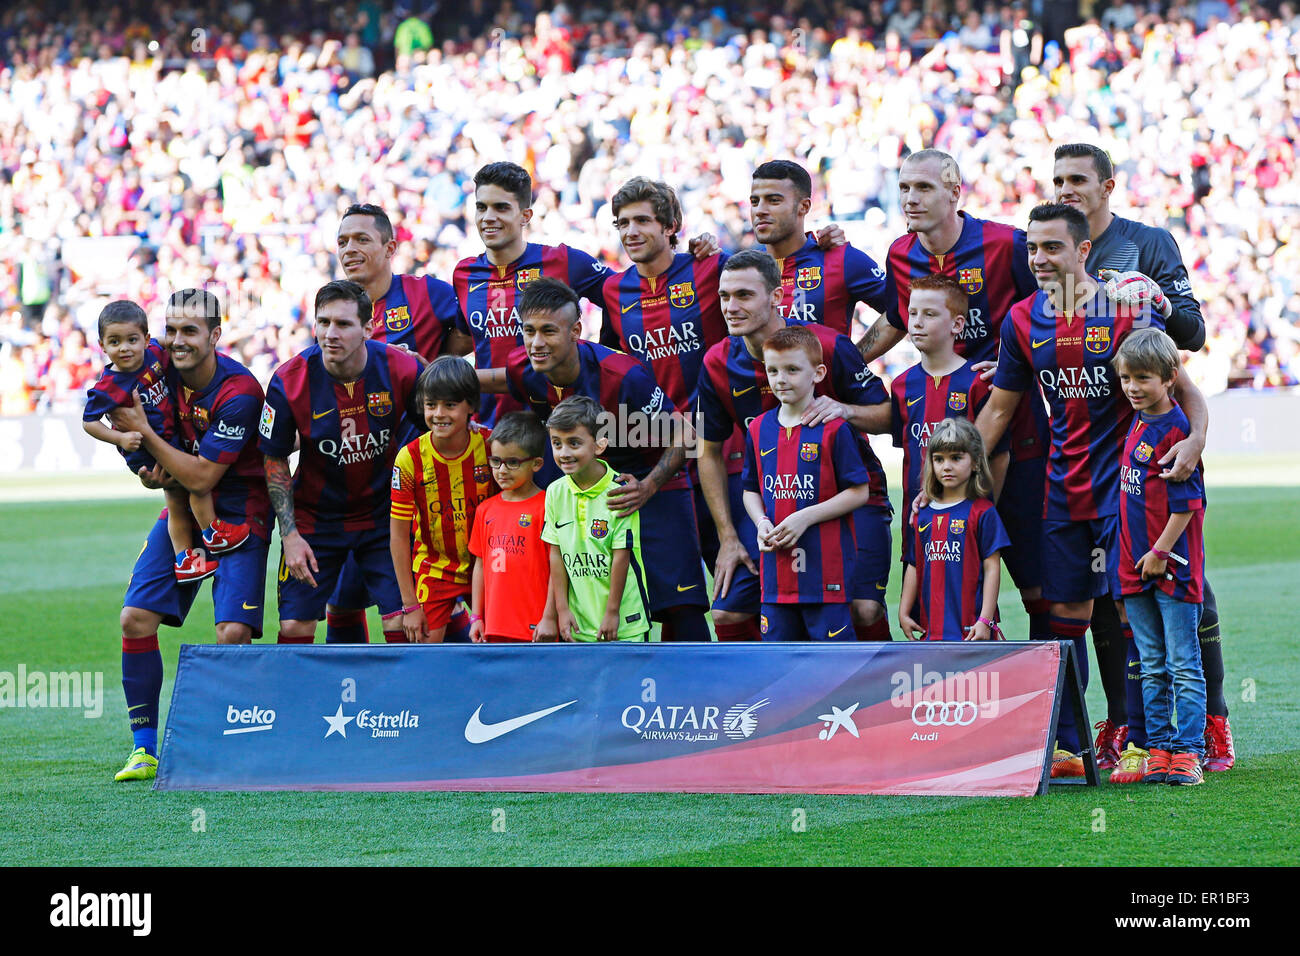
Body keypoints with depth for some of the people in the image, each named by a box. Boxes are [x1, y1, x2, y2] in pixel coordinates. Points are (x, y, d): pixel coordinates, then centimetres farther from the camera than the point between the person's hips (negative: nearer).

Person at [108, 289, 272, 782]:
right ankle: (145, 750, 4)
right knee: (136, 617, -6)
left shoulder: (239, 393, -23)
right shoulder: (161, 369, -4)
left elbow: (202, 477, -22)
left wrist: (144, 433, -19)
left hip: (239, 514, -6)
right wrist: (155, 468, -3)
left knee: (234, 631, -19)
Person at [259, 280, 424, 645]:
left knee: (403, 624, -5)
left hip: (385, 515, 0)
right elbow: (274, 462, -5)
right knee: (295, 626, -4)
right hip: (315, 517, 0)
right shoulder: (289, 382, -18)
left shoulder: (403, 370, -17)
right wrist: (289, 535, -10)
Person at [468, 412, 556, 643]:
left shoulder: (545, 507, -8)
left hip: (535, 627, -6)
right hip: (496, 627, 6)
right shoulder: (486, 509, 11)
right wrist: (476, 617, 13)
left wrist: (549, 618, -12)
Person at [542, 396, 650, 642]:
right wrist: (562, 608, 3)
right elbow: (556, 554, 6)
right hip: (579, 622, 5)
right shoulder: (556, 492, 3)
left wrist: (613, 612, -11)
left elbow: (621, 556, -12)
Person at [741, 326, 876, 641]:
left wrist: (806, 517, -15)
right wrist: (761, 522, -1)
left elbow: (859, 492, -7)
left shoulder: (834, 429, -7)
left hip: (826, 565, -5)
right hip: (775, 567, 5)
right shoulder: (759, 429, 10)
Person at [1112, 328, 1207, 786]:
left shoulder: (1175, 429, -14)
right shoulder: (1139, 422, 10)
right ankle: (1157, 750, 17)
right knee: (1152, 668, 12)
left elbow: (1186, 500, -15)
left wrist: (1161, 551, -15)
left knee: (1183, 665, -2)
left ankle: (1188, 752, -1)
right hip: (1136, 565, 8)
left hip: (1173, 567, -8)